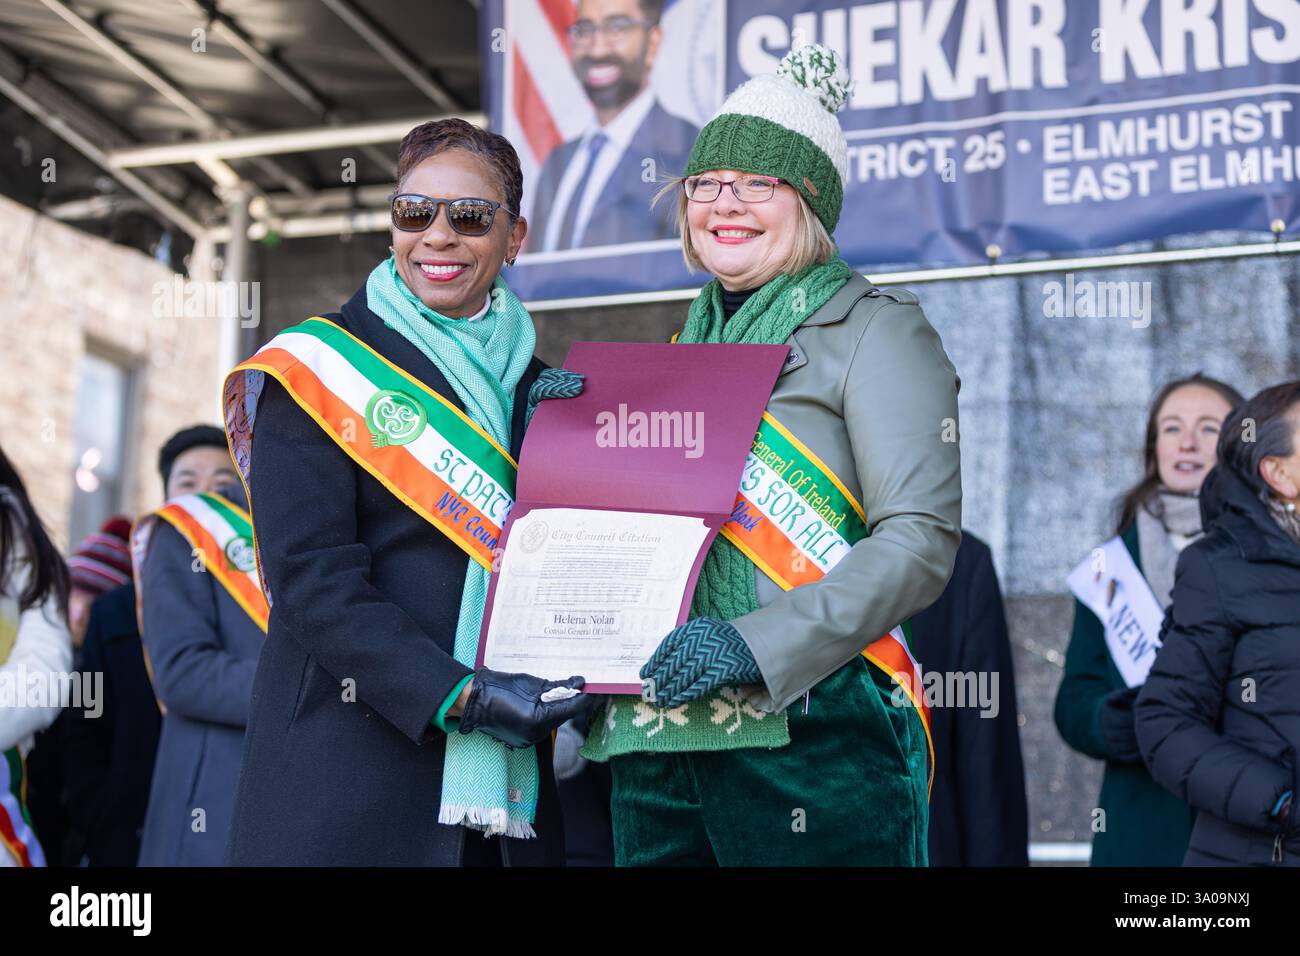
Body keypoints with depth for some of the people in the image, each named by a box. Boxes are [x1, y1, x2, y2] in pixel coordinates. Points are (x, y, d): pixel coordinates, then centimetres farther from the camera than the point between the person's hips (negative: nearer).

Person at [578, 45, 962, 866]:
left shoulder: (873, 327, -2)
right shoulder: (689, 344, 18)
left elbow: (921, 541, -12)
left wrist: (757, 642, -22)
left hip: (805, 730, -6)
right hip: (653, 736, 6)